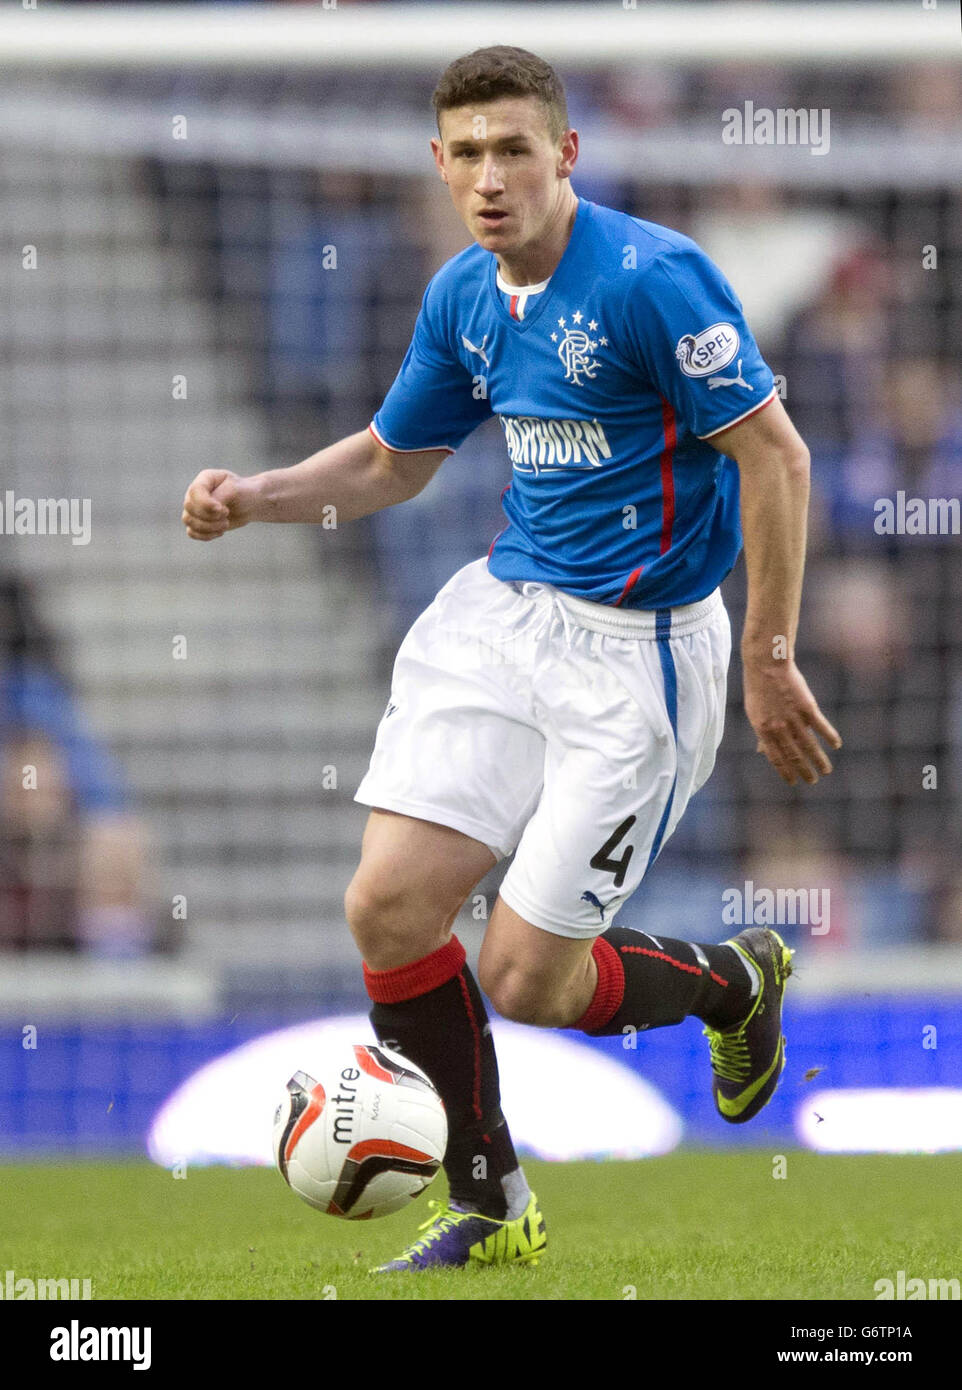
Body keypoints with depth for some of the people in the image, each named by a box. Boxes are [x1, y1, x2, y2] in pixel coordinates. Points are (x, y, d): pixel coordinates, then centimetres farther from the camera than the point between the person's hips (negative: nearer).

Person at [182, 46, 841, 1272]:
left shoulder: (650, 277, -18)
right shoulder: (462, 297, 5)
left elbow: (775, 457, -17)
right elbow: (391, 459, 20)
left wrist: (768, 662, -16)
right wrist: (254, 499, 3)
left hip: (634, 650, -7)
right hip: (503, 613, 7)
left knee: (525, 979, -6)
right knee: (388, 906, -5)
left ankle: (735, 985, 27)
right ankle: (490, 1211, 13)